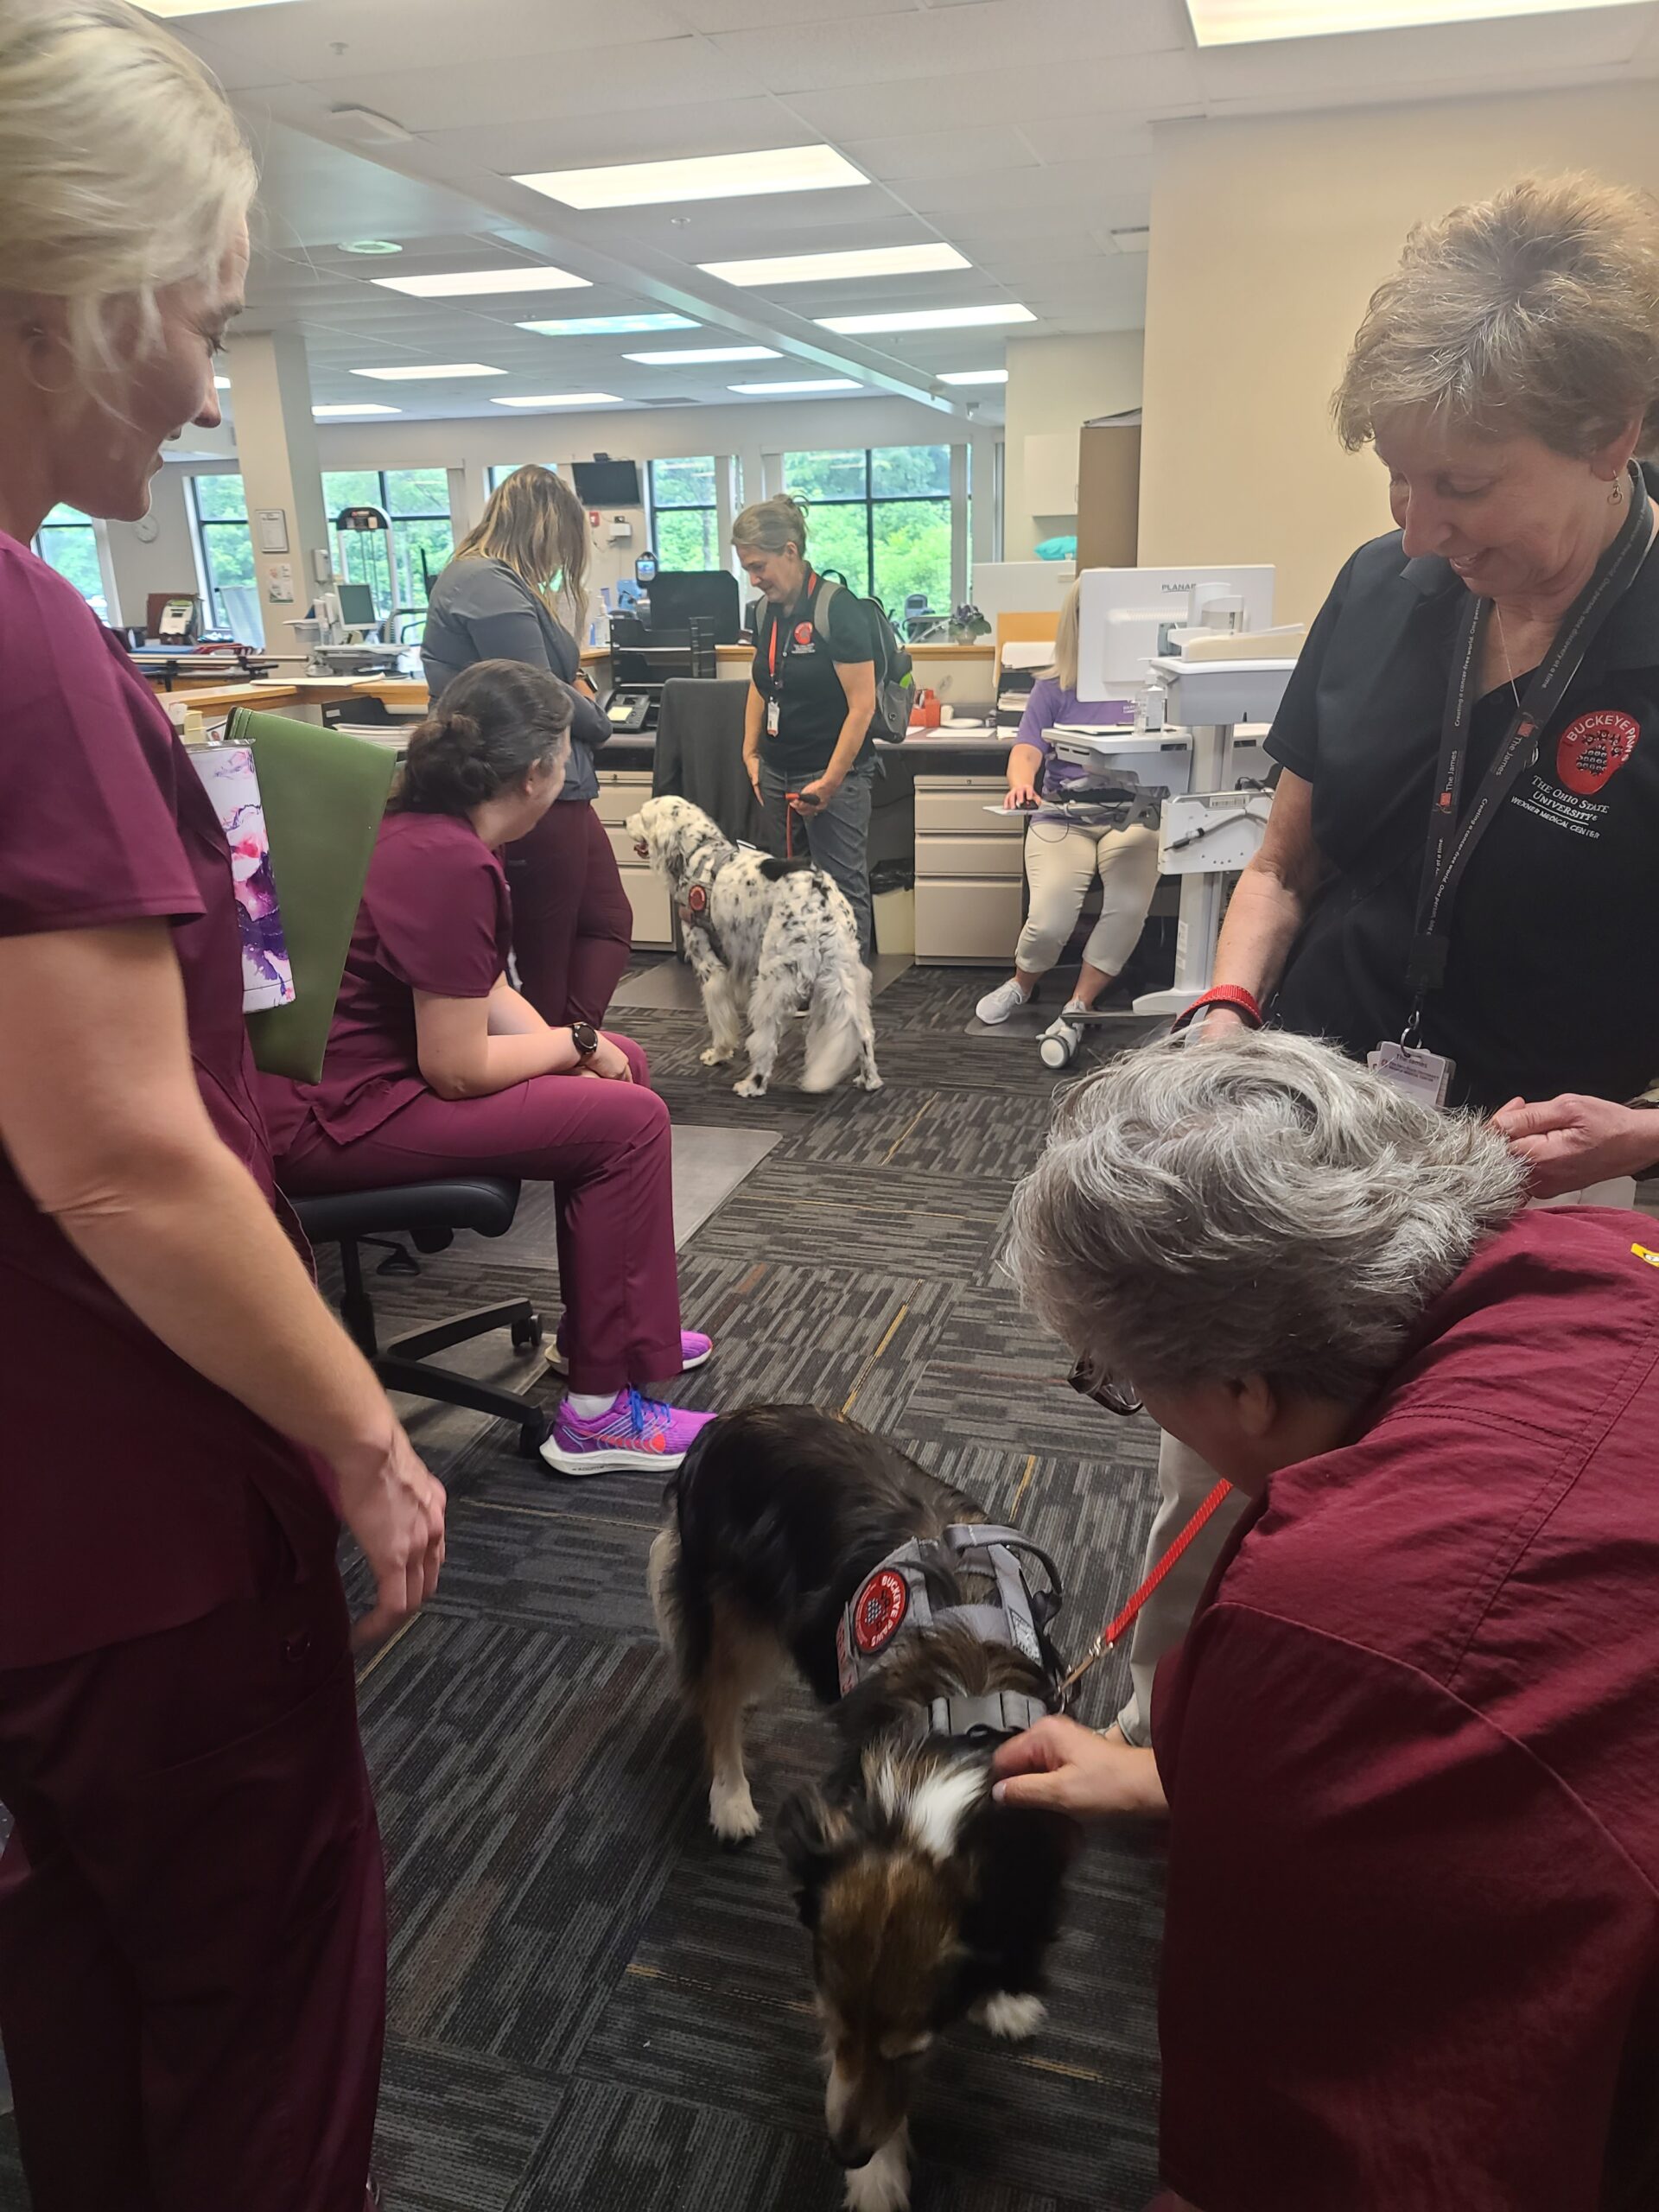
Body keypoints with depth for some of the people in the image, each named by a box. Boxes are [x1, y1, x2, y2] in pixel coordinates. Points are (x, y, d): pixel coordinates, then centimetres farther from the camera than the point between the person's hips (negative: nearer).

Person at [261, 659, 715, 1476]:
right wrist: (576, 1044, -7)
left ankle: (613, 1322, 28)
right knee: (629, 1119, -13)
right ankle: (597, 1414, -5)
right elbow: (458, 1068, -23)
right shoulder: (453, 865, -24)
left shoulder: (423, 831, 6)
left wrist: (575, 1052, -3)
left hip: (366, 1064, 10)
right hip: (330, 1117, -10)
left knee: (621, 1065, 14)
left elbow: (485, 993, 10)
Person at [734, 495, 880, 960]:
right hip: (777, 772, 7)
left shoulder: (838, 610, -14)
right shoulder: (768, 612, 9)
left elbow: (862, 706, -17)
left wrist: (829, 783, -18)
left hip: (834, 774, -7)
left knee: (843, 891, -3)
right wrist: (751, 753, 14)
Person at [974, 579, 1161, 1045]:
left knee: (1130, 907, -29)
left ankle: (1078, 1006, -7)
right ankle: (1022, 984, 13)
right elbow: (1027, 749, -2)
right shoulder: (1053, 689, 11)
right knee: (1050, 919, -23)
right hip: (1063, 817, 0)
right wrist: (1021, 782, -25)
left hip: (1131, 815, 0)